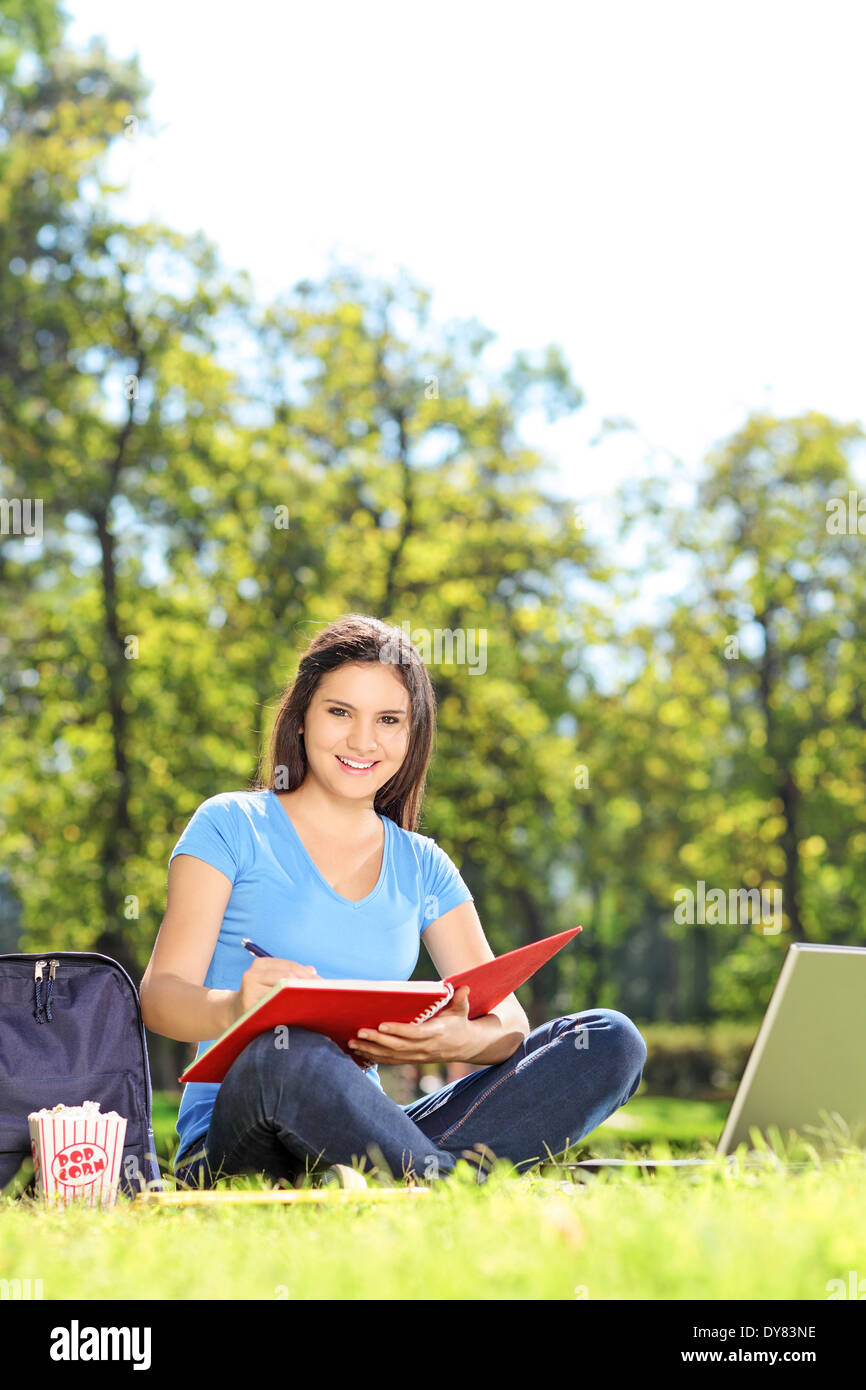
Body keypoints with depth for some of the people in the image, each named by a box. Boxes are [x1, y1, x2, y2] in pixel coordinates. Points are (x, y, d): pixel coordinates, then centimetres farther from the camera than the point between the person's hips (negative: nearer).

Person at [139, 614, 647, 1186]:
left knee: (610, 1038, -14)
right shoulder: (231, 827, 5)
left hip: (365, 1129, 5)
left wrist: (454, 1040, -19)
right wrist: (233, 1008, -30)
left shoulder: (423, 868, 16)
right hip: (235, 1138, -5)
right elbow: (160, 995, -6)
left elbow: (508, 1021, 7)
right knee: (285, 1050, -41)